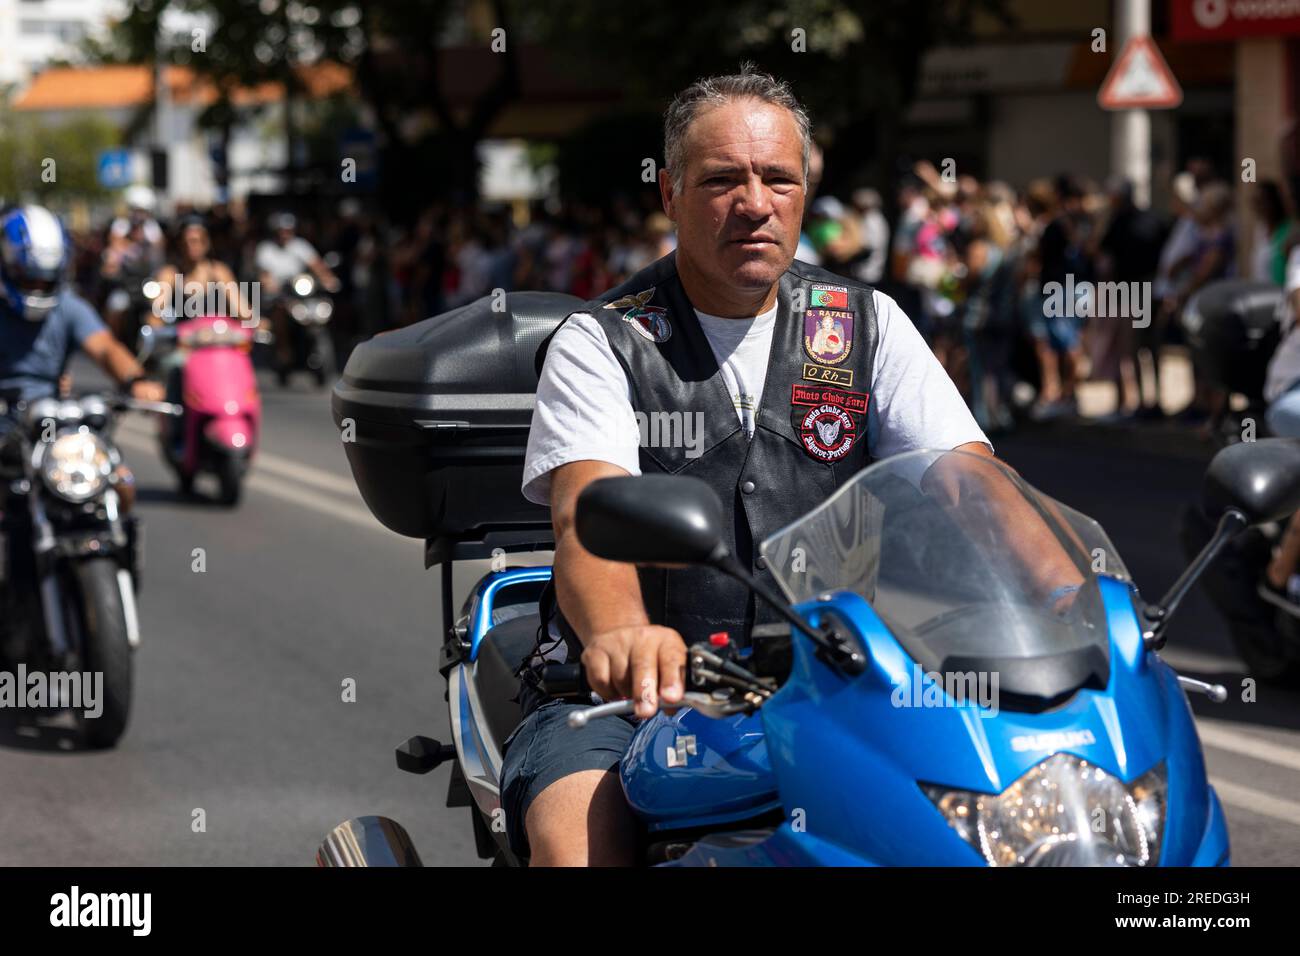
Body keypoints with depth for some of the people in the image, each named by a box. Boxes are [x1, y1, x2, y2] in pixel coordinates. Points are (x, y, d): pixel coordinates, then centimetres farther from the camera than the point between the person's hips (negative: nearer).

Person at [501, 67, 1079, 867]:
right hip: (632, 688, -2)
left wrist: (1072, 592, -22)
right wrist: (621, 633, -40)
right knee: (576, 844, -33)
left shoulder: (869, 326, 11)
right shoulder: (600, 342, 2)